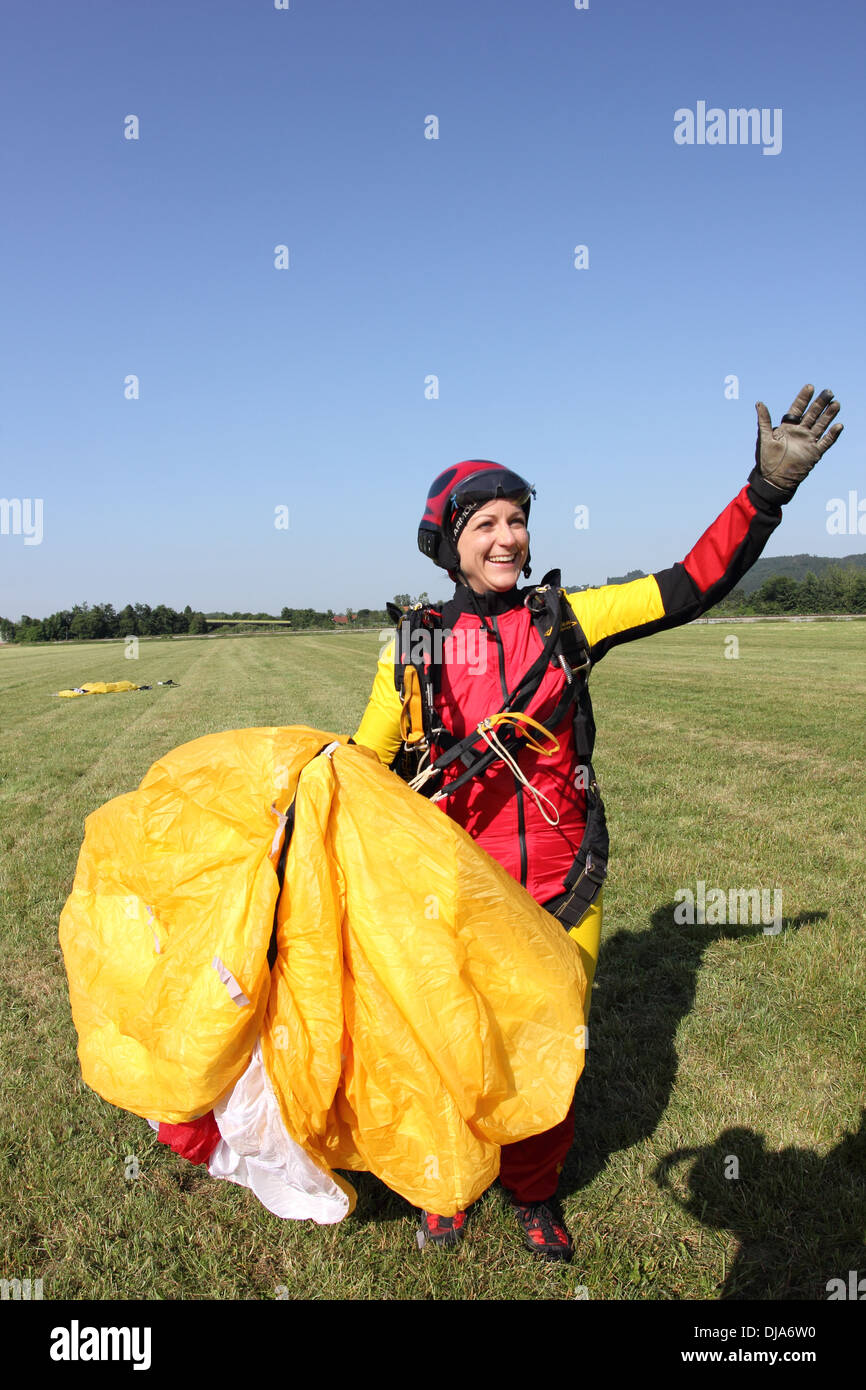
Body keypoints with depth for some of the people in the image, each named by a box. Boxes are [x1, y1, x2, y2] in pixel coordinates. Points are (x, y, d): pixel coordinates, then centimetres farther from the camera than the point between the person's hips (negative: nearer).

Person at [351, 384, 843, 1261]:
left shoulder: (564, 621, -2)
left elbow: (693, 586, -3)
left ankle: (533, 1188, 42)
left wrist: (767, 489, -11)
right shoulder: (413, 651, -3)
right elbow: (365, 768, 7)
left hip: (562, 885, 1)